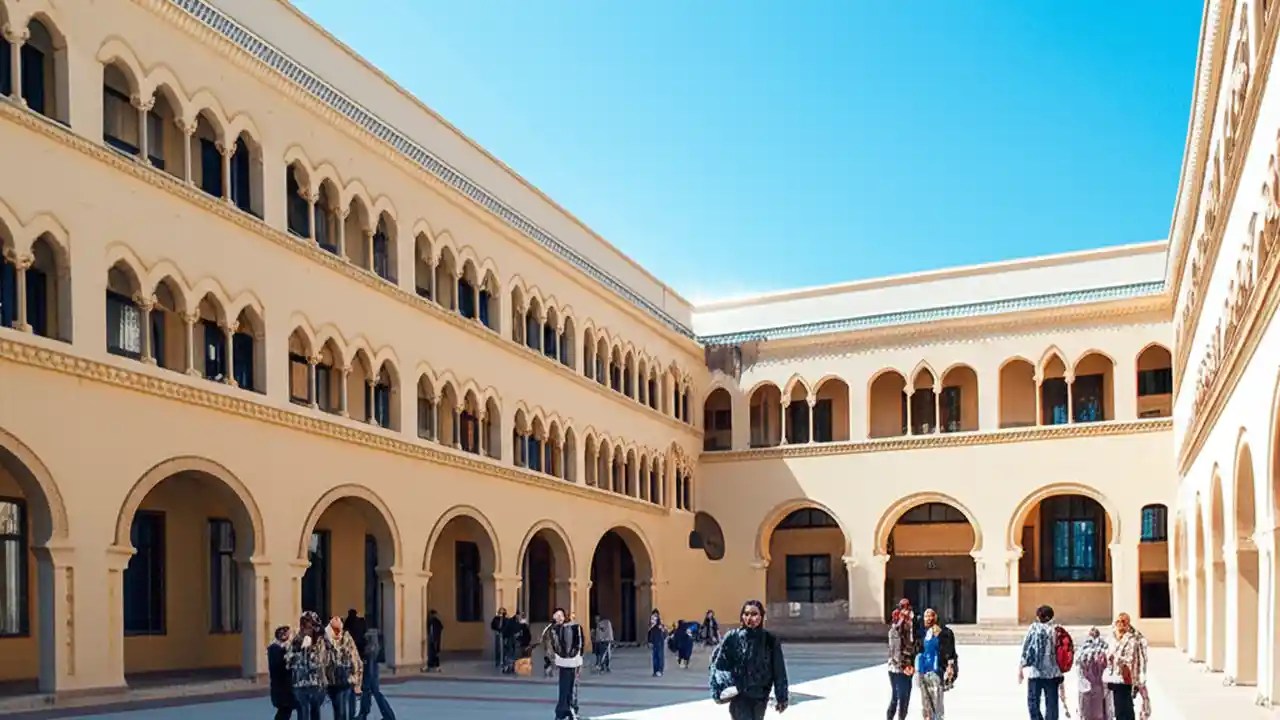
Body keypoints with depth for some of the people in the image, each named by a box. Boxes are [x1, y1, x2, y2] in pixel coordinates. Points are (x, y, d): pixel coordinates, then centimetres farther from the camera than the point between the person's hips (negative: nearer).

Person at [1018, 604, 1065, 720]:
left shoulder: (1034, 628, -2)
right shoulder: (1055, 630, 4)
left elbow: (1026, 650, -3)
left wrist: (1020, 669, 4)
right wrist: (1060, 673, 12)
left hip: (1035, 672, -3)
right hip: (1053, 673, 3)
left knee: (1033, 702, 3)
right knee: (1052, 704, 9)